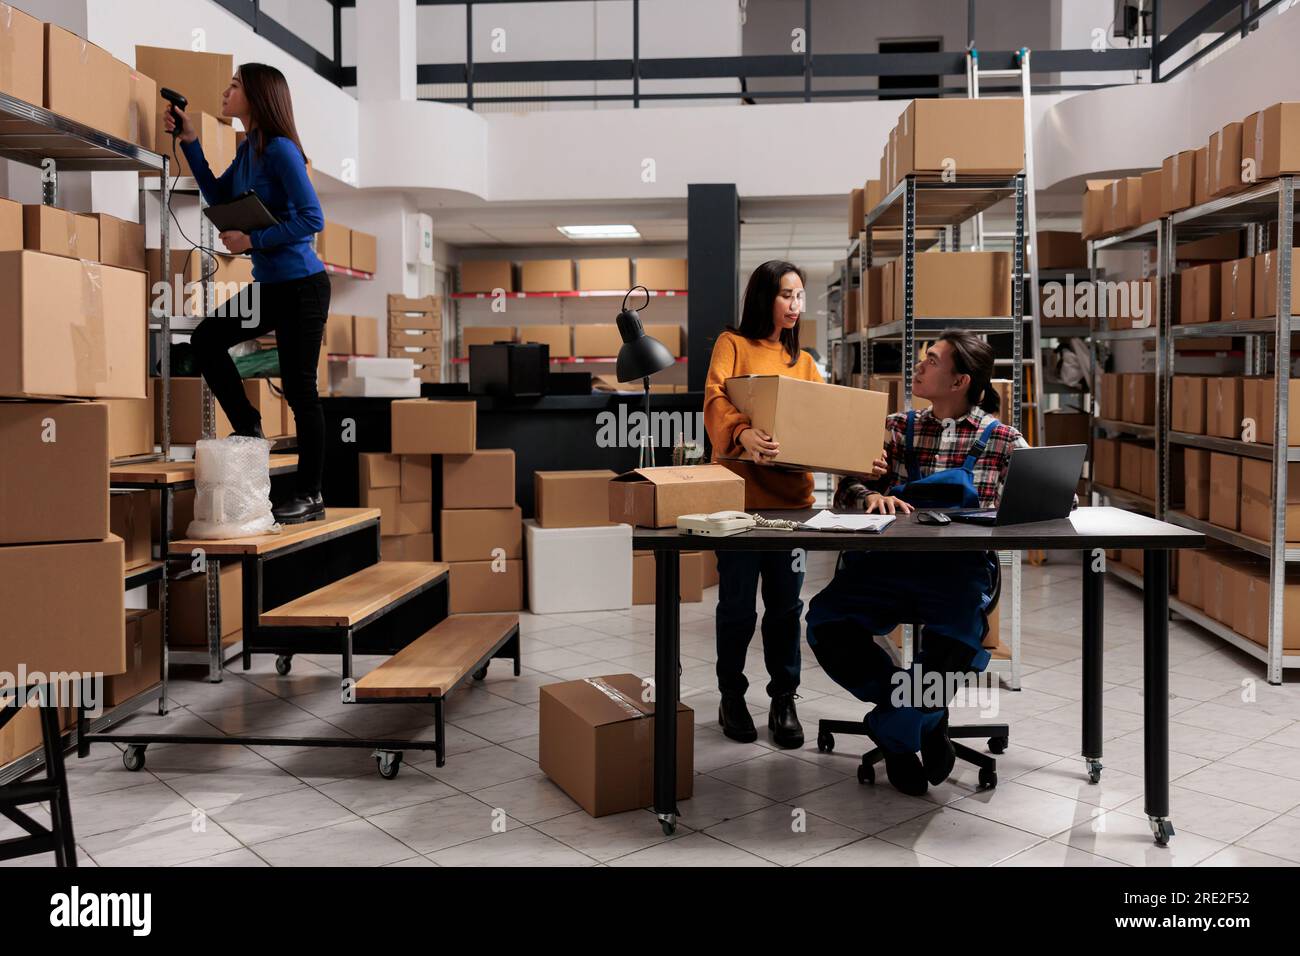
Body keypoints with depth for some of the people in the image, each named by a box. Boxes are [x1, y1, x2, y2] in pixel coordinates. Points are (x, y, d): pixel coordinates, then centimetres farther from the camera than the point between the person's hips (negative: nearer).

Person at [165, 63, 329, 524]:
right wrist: (189, 141, 17)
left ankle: (310, 497, 7)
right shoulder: (247, 149, 12)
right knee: (206, 338, 9)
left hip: (301, 287, -9)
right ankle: (249, 429, 20)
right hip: (269, 284, 9)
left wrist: (253, 241, -17)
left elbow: (311, 219, -21)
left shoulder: (280, 149, -15)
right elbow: (218, 197, 24)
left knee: (300, 389, -3)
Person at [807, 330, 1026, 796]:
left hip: (958, 569, -2)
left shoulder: (1001, 441, 9)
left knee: (958, 643, -35)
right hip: (887, 563, 2)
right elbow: (848, 487, 8)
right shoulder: (897, 429, 15)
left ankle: (892, 731, -1)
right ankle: (925, 719, 0)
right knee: (826, 622, -27)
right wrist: (872, 496, -16)